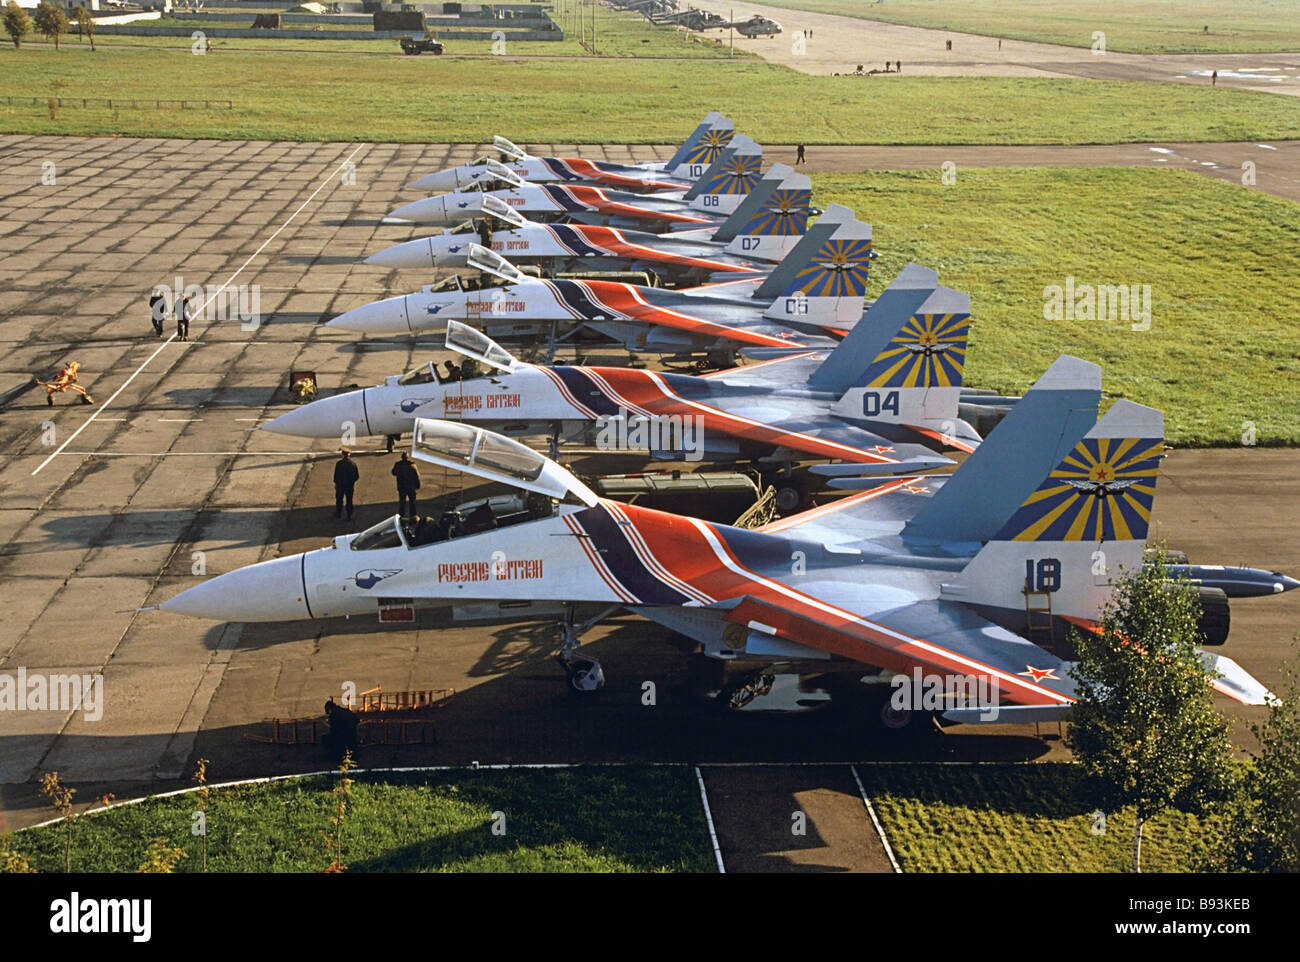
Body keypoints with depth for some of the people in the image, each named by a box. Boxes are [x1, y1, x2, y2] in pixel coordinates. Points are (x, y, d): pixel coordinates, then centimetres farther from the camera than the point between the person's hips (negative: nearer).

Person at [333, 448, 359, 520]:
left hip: (340, 484, -1)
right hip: (350, 485, 1)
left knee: (339, 499, 19)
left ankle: (339, 513, 33)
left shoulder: (339, 463, -18)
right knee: (349, 501, 11)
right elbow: (357, 476, -6)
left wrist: (336, 483, 3)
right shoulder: (353, 464, -12)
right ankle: (349, 516, 15)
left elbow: (336, 474, -12)